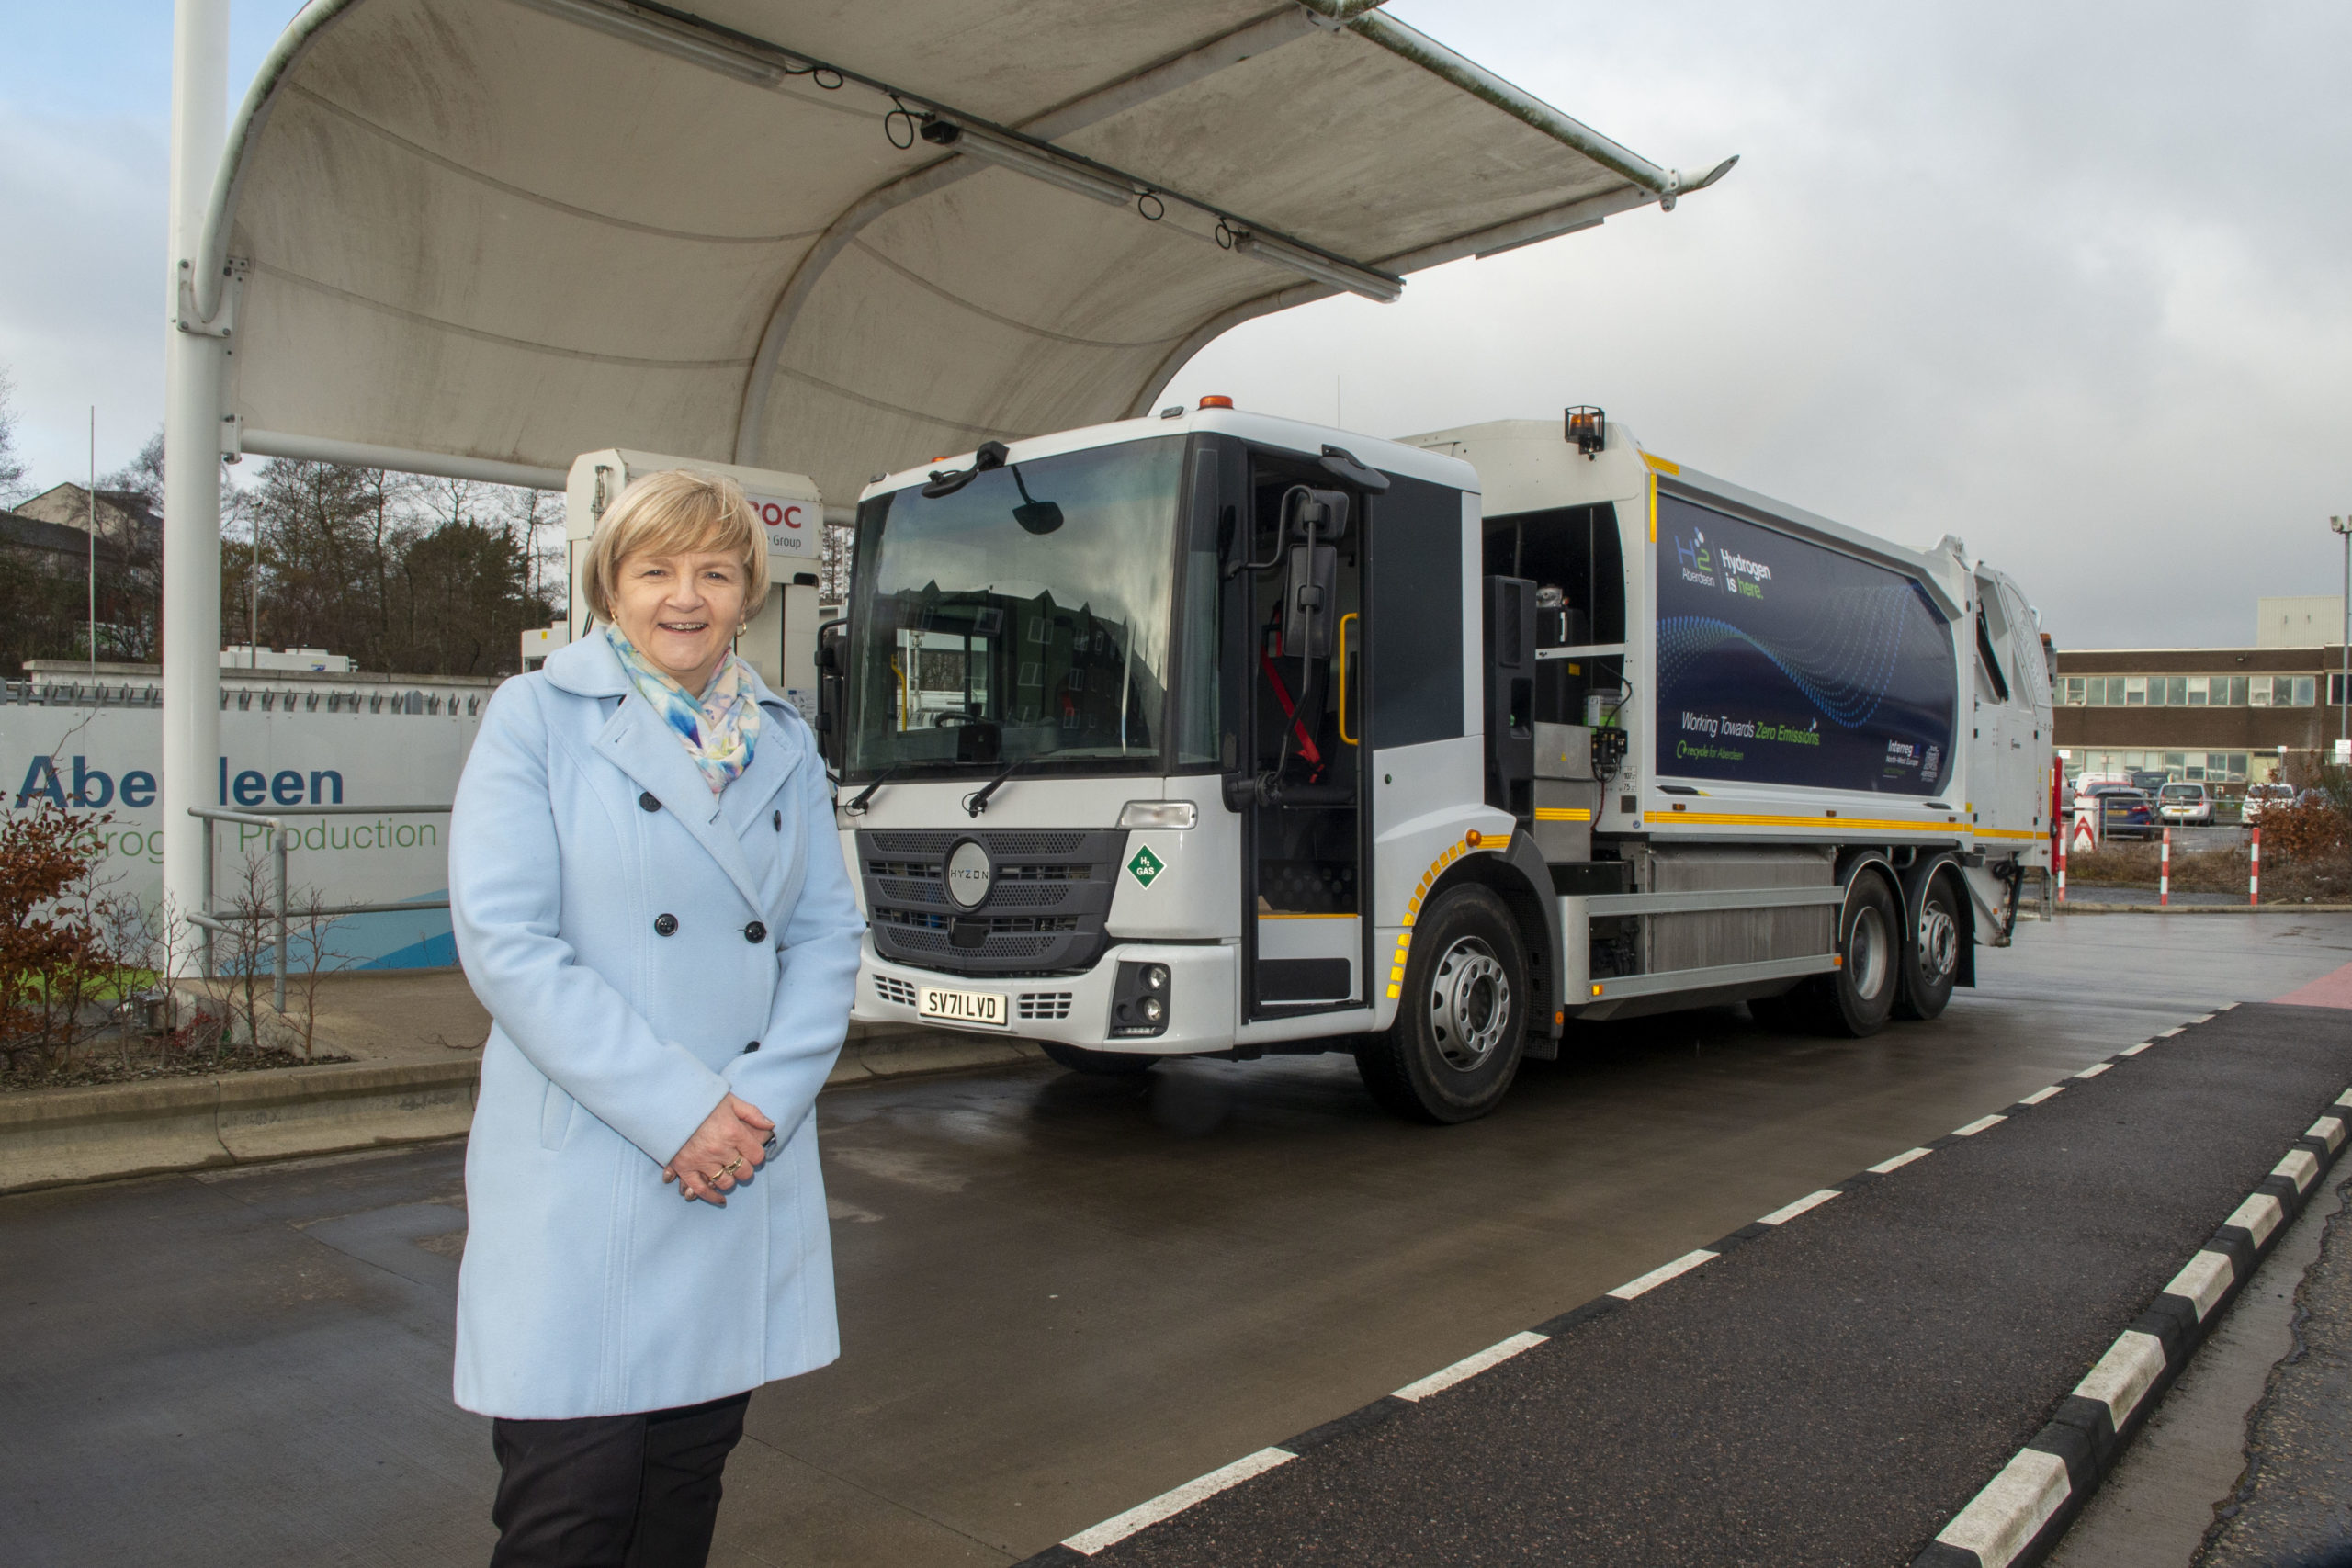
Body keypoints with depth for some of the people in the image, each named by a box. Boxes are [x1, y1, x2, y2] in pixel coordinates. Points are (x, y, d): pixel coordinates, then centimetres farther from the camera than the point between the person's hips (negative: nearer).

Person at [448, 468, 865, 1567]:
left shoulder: (784, 743, 12)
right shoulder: (535, 717, -1)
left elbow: (828, 936, 8)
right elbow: (503, 942, -10)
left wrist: (761, 1100, -9)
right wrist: (674, 1110, -15)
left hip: (746, 1177, 4)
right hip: (581, 1177, -4)